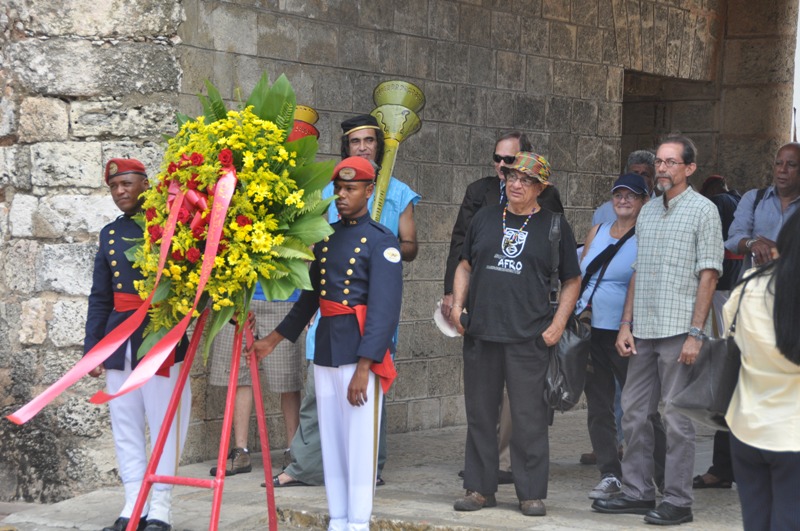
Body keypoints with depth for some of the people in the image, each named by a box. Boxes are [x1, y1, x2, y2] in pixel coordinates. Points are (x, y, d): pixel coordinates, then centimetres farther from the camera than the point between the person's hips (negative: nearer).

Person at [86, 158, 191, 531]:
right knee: (125, 425, 7)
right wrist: (92, 347, 10)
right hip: (119, 339, 5)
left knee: (165, 425, -2)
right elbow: (100, 297, 15)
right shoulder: (110, 233, 12)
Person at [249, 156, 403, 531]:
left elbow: (384, 310, -15)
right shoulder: (325, 237, 13)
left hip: (362, 353, -7)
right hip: (325, 349, 7)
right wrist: (273, 340, 19)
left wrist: (364, 367, -22)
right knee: (331, 442, 9)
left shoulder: (381, 242, -8)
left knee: (359, 443, -5)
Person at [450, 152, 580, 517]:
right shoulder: (485, 219, 12)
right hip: (480, 335, 3)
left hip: (528, 338, -3)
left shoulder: (554, 226, 4)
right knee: (480, 415, 8)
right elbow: (465, 266, 20)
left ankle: (532, 493, 5)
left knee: (529, 418, -3)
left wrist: (557, 324, -4)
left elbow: (571, 281, 6)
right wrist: (458, 304, 5)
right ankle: (479, 488, 17)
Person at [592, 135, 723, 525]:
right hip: (643, 331, 6)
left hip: (678, 331, -6)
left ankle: (678, 501, 3)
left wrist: (695, 333, -14)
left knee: (677, 419, -3)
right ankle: (637, 492, 18)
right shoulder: (647, 212, 15)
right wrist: (626, 324, 10)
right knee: (633, 412, 9)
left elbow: (708, 275, -8)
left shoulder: (703, 211, -3)